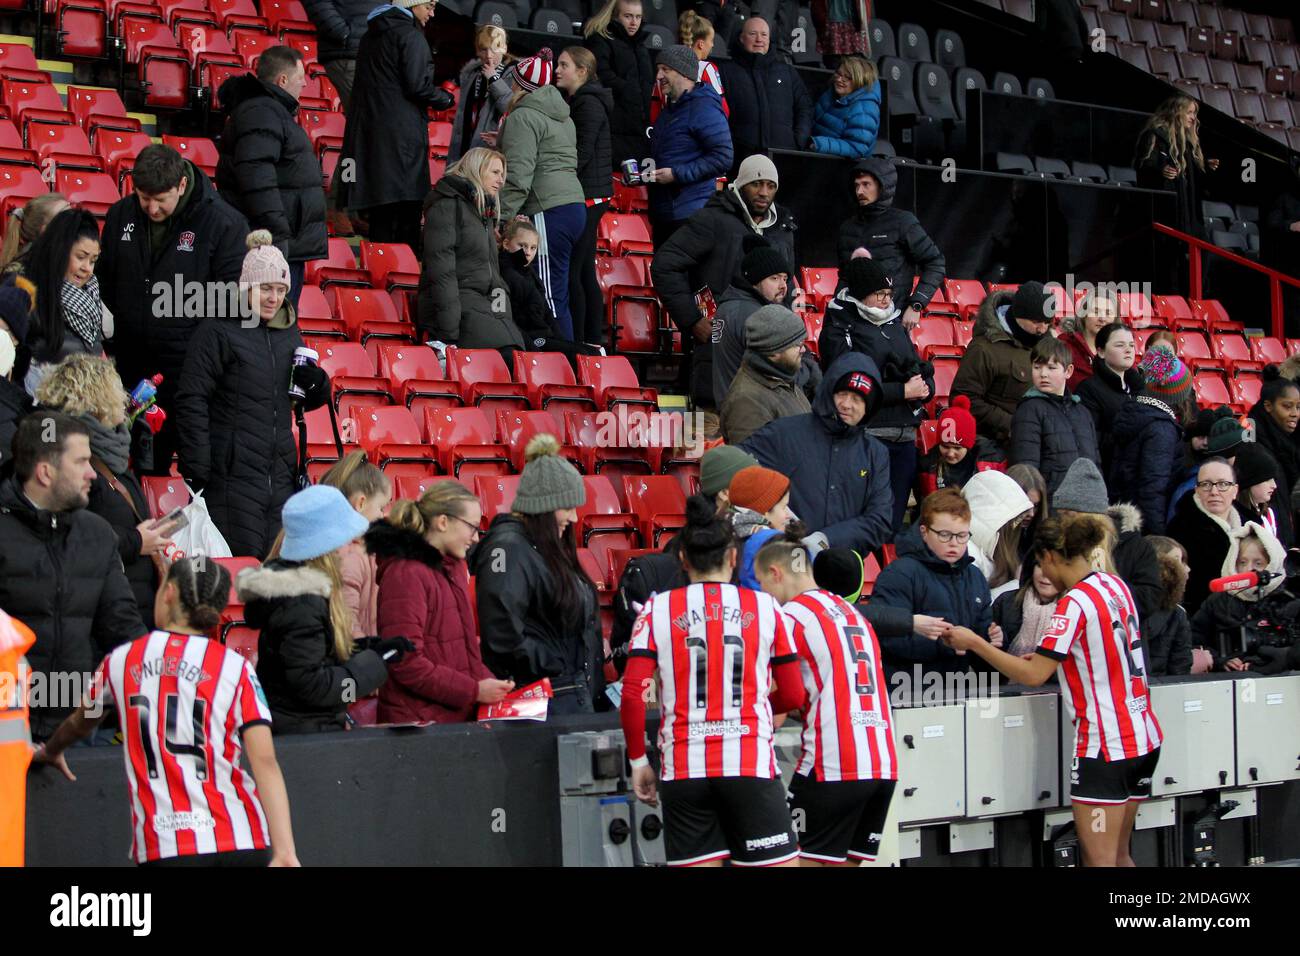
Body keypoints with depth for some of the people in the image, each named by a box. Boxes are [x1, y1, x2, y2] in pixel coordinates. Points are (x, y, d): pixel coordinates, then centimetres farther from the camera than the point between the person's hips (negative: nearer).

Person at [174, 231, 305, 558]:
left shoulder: (289, 333, 15)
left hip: (280, 471, 6)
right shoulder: (218, 332, -5)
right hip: (233, 470, -6)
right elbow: (191, 402, -9)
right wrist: (197, 470, -14)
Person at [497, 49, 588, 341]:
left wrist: (501, 218, -14)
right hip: (575, 205, 9)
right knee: (559, 297, 9)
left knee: (552, 297, -9)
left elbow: (518, 176, -15)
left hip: (549, 214, -9)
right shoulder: (563, 117, 23)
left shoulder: (523, 117, -5)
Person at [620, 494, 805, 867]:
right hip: (752, 766, -1)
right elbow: (794, 698, 9)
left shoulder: (658, 609, 3)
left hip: (683, 769, 1)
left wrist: (638, 760, 7)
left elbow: (632, 695, -4)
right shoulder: (766, 608, 4)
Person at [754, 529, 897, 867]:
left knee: (803, 860, -2)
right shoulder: (851, 611, 21)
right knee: (846, 862, 12)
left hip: (832, 764, -8)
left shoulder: (792, 615, -3)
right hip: (884, 764, 8)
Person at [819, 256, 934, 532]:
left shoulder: (896, 325, 18)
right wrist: (903, 391, -13)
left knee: (895, 519, 8)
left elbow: (924, 372, 21)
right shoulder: (839, 331, -3)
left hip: (905, 435, 7)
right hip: (867, 435, -6)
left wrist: (924, 387, -3)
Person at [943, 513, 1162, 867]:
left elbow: (1032, 675, -17)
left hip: (1105, 745, -9)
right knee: (1119, 855, 14)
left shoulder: (1074, 603, -16)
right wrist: (1051, 656, 24)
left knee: (1099, 860, -6)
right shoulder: (1114, 585, 9)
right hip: (1143, 738, 9)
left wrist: (973, 642, -11)